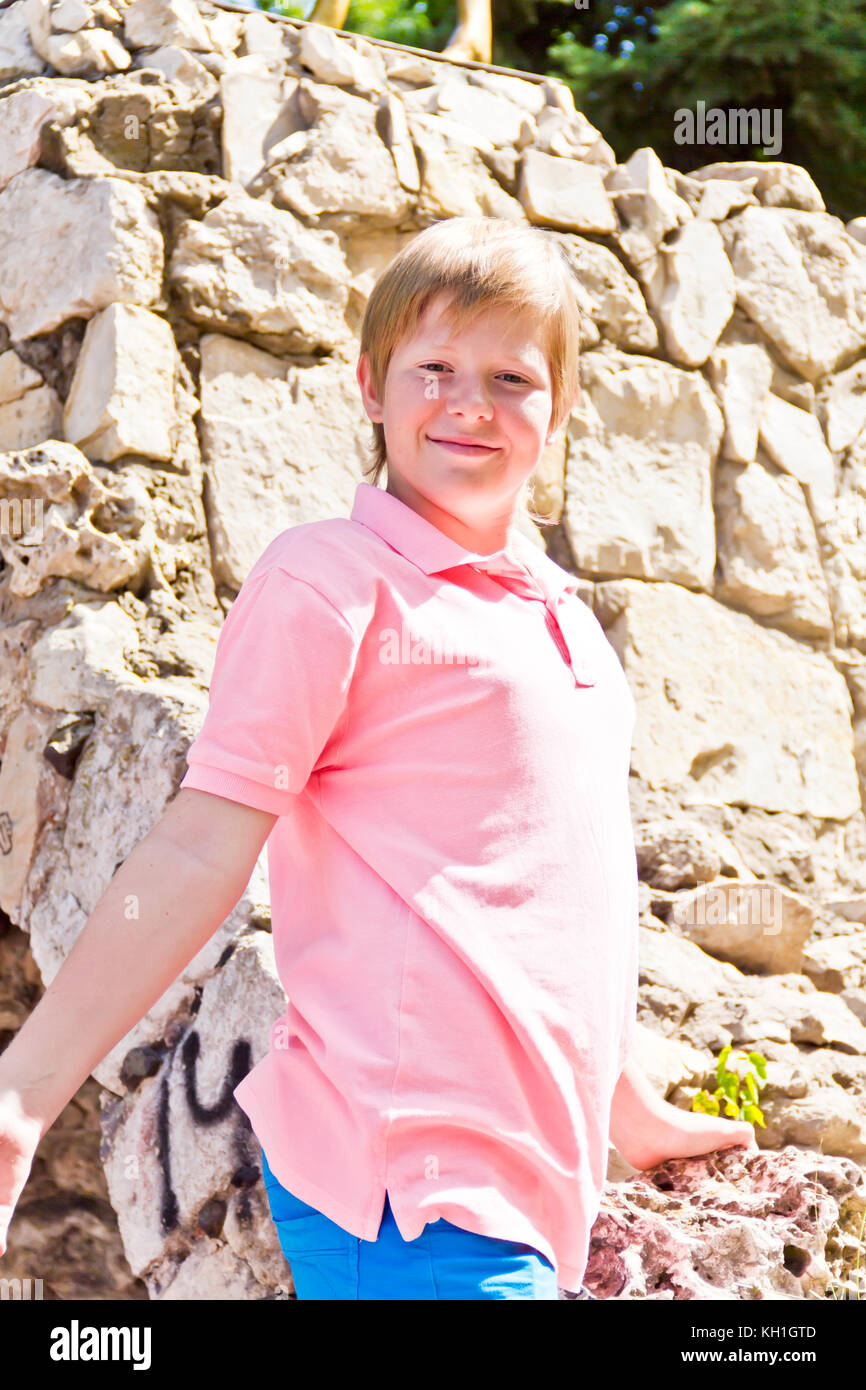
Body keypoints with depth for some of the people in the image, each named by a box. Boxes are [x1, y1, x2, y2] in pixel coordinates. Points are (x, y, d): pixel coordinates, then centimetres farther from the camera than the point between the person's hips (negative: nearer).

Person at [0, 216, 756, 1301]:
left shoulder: (564, 617, 19)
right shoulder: (328, 579, -4)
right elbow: (199, 851, -10)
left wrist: (630, 1112, 34)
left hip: (532, 1182, 8)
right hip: (404, 1173, -7)